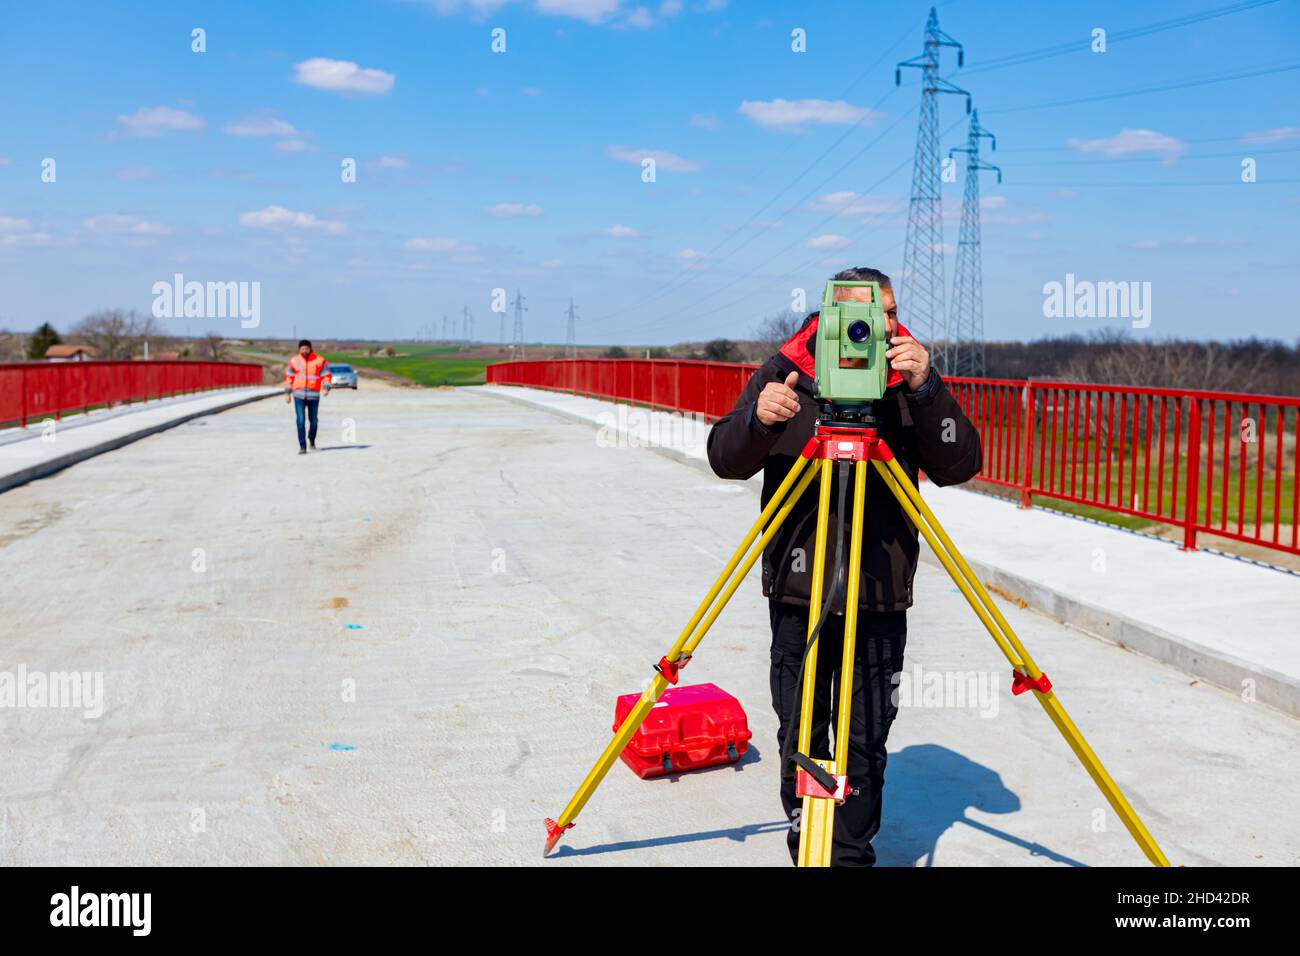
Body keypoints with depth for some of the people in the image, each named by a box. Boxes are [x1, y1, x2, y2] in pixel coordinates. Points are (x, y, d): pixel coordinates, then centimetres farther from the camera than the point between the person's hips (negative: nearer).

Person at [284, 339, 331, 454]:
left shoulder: (320, 360, -1)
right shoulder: (294, 360, 5)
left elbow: (326, 376, -1)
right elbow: (289, 377, 10)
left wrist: (326, 388, -18)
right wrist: (287, 393, 8)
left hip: (314, 395, 0)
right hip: (299, 395, 0)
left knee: (313, 420, 8)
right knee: (301, 420, -8)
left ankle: (312, 440, 35)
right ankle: (302, 446, -5)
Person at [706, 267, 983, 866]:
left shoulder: (909, 381, 1)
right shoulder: (785, 377, 0)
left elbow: (960, 466, -8)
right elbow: (725, 461, -6)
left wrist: (927, 391, -22)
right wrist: (757, 419, -28)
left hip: (881, 596, 0)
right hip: (799, 591, 0)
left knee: (867, 738, 2)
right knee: (801, 733, 6)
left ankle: (853, 854, 18)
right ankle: (806, 848, 24)